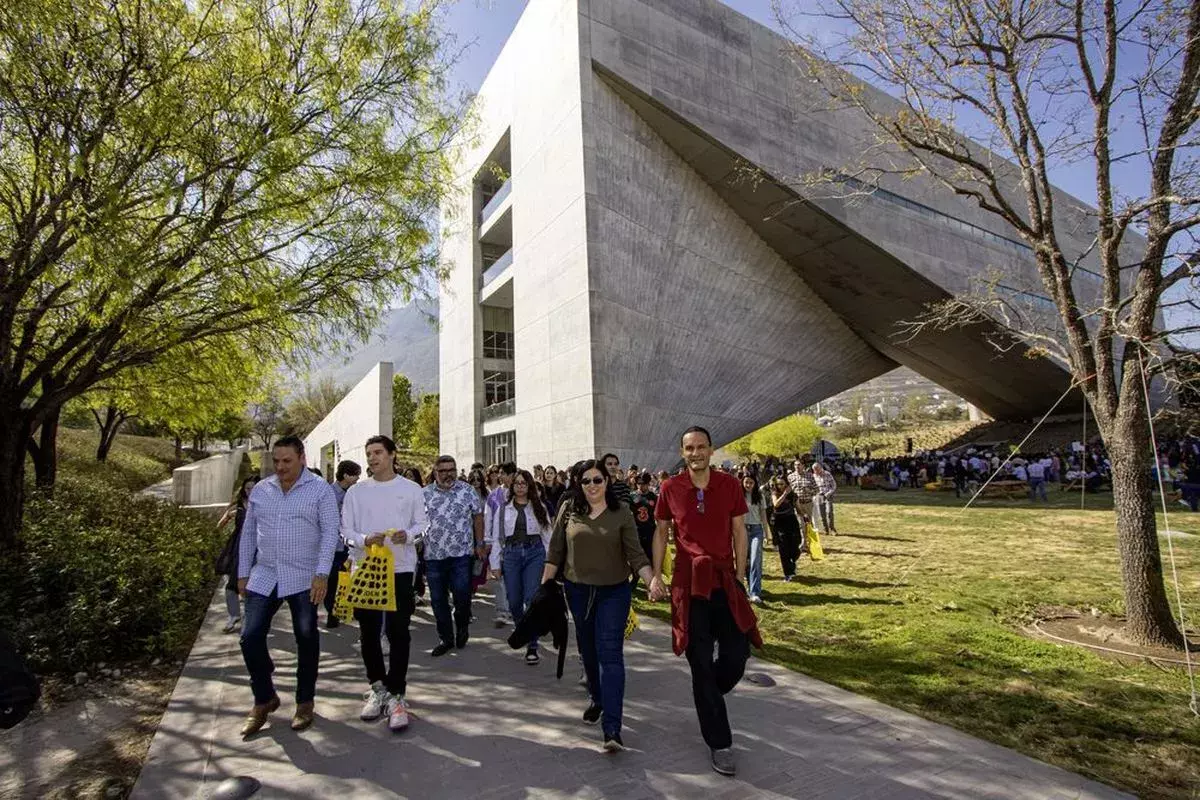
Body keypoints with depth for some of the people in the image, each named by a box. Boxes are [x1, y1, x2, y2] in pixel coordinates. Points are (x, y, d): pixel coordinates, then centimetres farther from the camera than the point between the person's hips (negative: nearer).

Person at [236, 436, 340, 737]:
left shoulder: (320, 490, -7)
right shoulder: (260, 490, 7)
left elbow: (330, 533, -11)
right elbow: (248, 534, 13)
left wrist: (322, 574, -19)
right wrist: (243, 573, 9)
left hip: (305, 580, -4)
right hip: (264, 577, 4)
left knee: (306, 640, 6)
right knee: (251, 638, 1)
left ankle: (305, 702, 25)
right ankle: (264, 699, 24)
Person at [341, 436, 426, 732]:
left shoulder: (411, 489, 1)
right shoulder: (356, 491, 5)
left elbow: (422, 524, 2)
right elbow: (346, 529, 3)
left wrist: (409, 535, -19)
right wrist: (364, 539, -17)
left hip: (401, 568, -2)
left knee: (398, 633, -1)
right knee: (369, 632, 11)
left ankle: (396, 695, 9)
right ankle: (378, 686, 30)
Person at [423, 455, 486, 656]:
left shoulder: (467, 491, 1)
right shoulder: (424, 494, 4)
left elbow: (478, 517, 7)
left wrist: (480, 544, 6)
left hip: (461, 554, -2)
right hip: (433, 556, 2)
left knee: (462, 595, -4)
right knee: (438, 599, 9)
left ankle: (462, 628, 25)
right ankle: (445, 639, 24)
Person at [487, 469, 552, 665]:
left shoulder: (539, 507, 7)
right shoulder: (503, 508, 7)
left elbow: (547, 534, 7)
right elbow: (496, 536, 7)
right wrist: (495, 563, 2)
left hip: (535, 553, -1)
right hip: (511, 554, 1)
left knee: (532, 600, -8)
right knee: (514, 601, 6)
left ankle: (532, 647, -1)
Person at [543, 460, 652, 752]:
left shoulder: (621, 513, -9)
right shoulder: (569, 510, -2)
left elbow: (635, 554, -10)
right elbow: (555, 552, 3)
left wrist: (653, 581, -24)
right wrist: (544, 584, 1)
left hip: (614, 592, -3)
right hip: (578, 591, 3)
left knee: (610, 654, -8)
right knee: (588, 650, 18)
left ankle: (612, 729, -8)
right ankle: (597, 699, 43)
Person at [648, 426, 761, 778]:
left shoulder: (731, 485, -2)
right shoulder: (670, 489, -2)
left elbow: (739, 532, 4)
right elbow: (660, 533, 7)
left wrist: (740, 576, 1)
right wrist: (656, 576, 2)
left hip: (725, 579, 1)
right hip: (689, 581, -1)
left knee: (737, 655, 3)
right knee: (701, 664, 6)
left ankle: (708, 696, 38)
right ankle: (719, 743, 22)